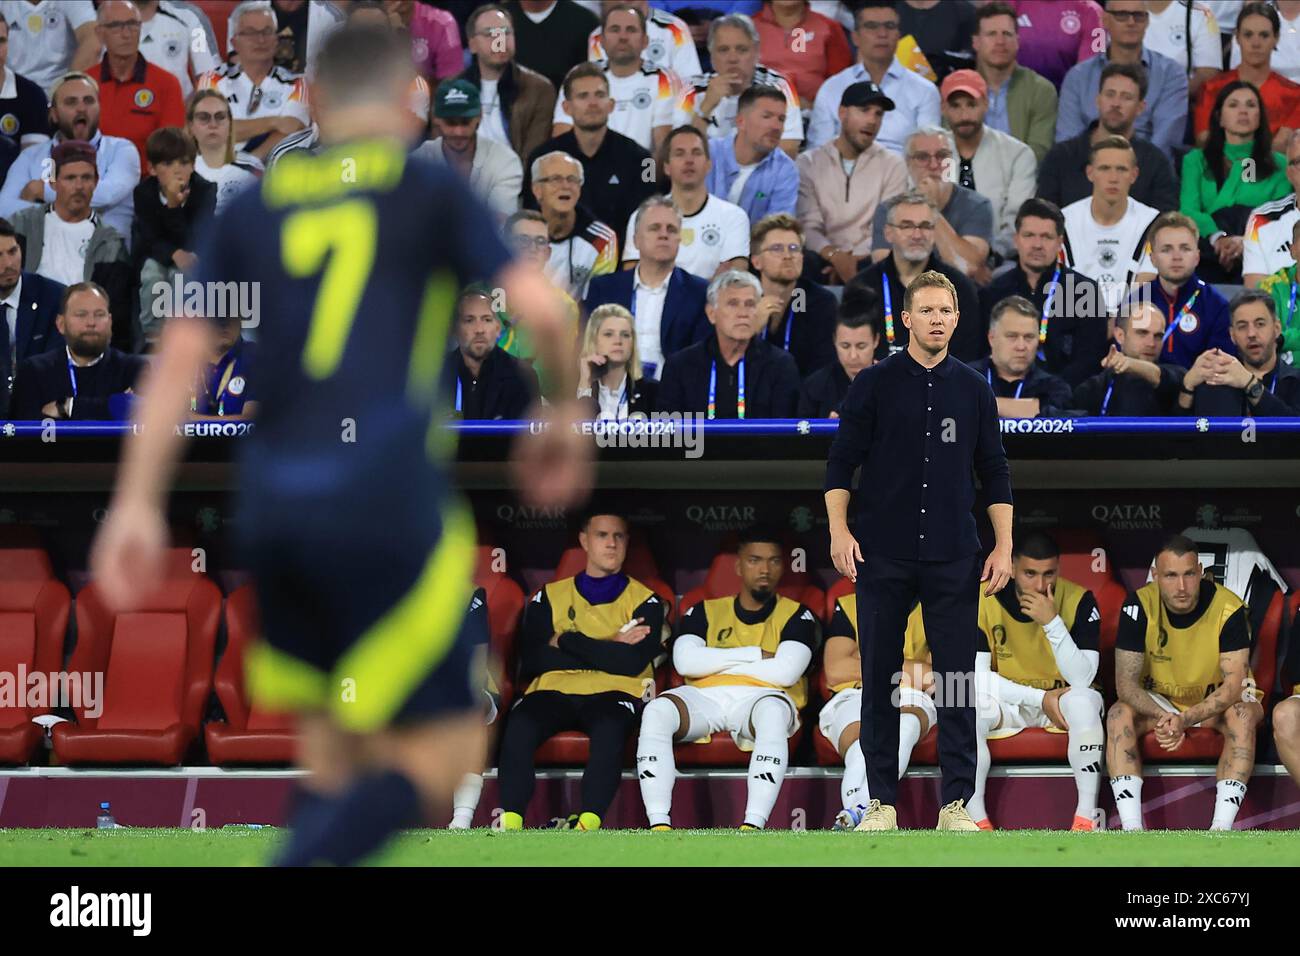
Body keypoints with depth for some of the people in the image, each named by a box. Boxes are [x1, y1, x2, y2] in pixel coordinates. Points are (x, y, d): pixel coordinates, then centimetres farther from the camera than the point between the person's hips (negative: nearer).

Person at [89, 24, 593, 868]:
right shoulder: (430, 191, 4)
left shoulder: (251, 207, 14)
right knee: (445, 744, 1)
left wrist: (138, 501, 9)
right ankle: (303, 863, -21)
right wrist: (568, 418, 13)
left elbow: (181, 356, 8)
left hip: (272, 506, 5)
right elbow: (541, 309, -4)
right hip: (388, 503, -5)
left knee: (331, 741, 18)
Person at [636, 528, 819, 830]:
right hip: (704, 698, 2)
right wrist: (755, 655, -1)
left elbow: (785, 672, -5)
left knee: (772, 713, -39)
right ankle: (659, 825, -40)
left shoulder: (796, 616, 13)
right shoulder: (705, 611, 20)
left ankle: (752, 826, -51)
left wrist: (718, 663, 3)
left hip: (760, 696, -2)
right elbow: (685, 662, 0)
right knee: (657, 711, -30)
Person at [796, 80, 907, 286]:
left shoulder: (893, 166, 10)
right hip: (823, 261, 0)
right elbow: (808, 227, -1)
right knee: (804, 265, -36)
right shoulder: (809, 163, 10)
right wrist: (835, 256, -22)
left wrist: (855, 260, -18)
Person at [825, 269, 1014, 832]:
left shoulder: (973, 389, 7)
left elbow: (994, 473, 9)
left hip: (953, 558, 1)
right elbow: (841, 463, 0)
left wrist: (1004, 547, 0)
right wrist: (839, 531, -13)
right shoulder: (874, 383, 1)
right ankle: (881, 800, 9)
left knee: (957, 679, 0)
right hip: (883, 556, -1)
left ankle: (956, 801, 4)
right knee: (880, 678, 2)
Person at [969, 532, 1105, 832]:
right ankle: (978, 821, -25)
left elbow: (1082, 678, -22)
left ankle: (1087, 818, -31)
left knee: (1084, 701, -35)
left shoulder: (1078, 600, -15)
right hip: (1008, 703, 1)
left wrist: (1052, 623, -33)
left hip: (1062, 698, -1)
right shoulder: (985, 601, -13)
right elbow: (977, 676, -14)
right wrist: (1040, 699, -21)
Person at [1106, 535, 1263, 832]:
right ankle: (1132, 830, -36)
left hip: (1216, 700, -1)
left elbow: (1234, 684, -26)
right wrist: (1162, 718, -40)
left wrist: (1185, 720, -42)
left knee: (1243, 715, -33)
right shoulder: (1139, 605, -18)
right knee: (1120, 715, -27)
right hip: (1159, 701, 1)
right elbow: (1126, 684, -19)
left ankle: (1221, 829, -42)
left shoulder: (1228, 608, -22)